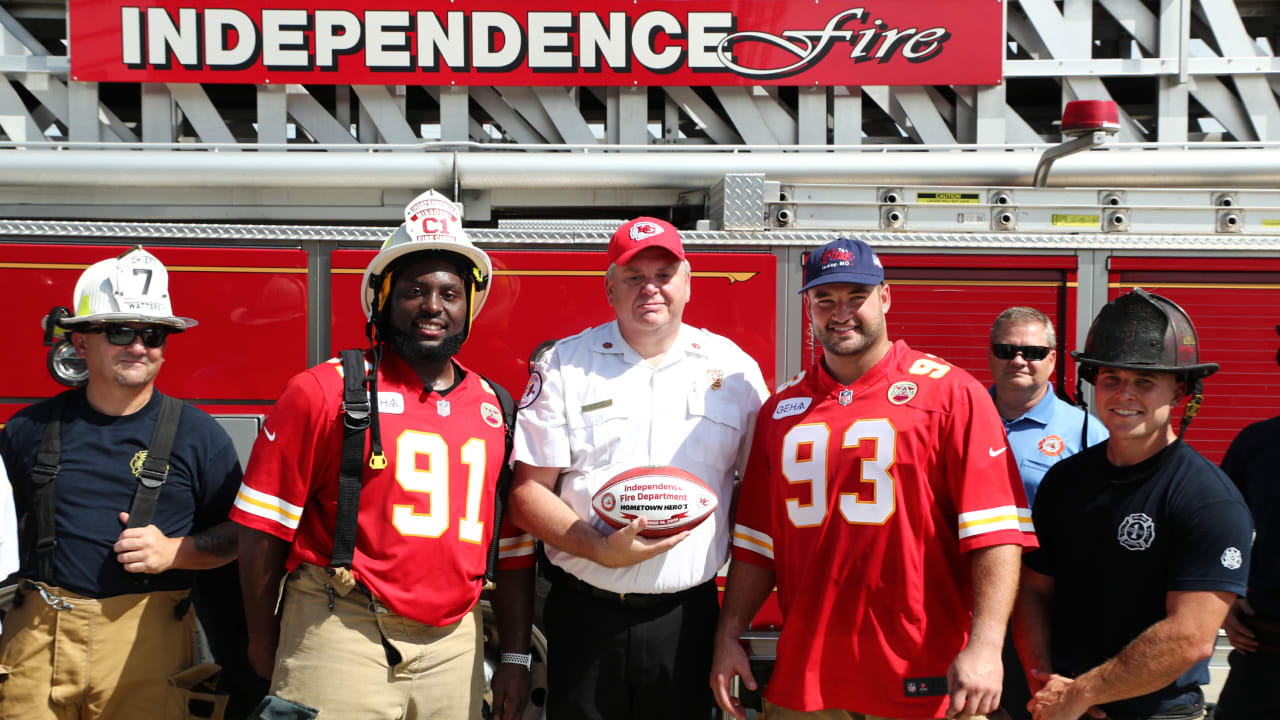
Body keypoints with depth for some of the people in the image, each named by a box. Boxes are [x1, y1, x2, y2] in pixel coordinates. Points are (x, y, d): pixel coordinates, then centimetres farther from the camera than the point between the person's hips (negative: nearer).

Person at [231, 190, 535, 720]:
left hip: (454, 648, 4)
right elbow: (264, 528, -3)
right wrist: (264, 642, 0)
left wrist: (515, 657, 9)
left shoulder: (495, 408, 8)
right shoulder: (323, 392, -5)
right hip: (343, 638, -4)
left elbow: (513, 548, 11)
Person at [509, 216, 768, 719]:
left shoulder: (734, 369, 4)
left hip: (685, 618, 1)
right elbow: (528, 494, -2)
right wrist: (601, 551, -16)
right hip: (584, 614, 0)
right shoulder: (564, 366, 1)